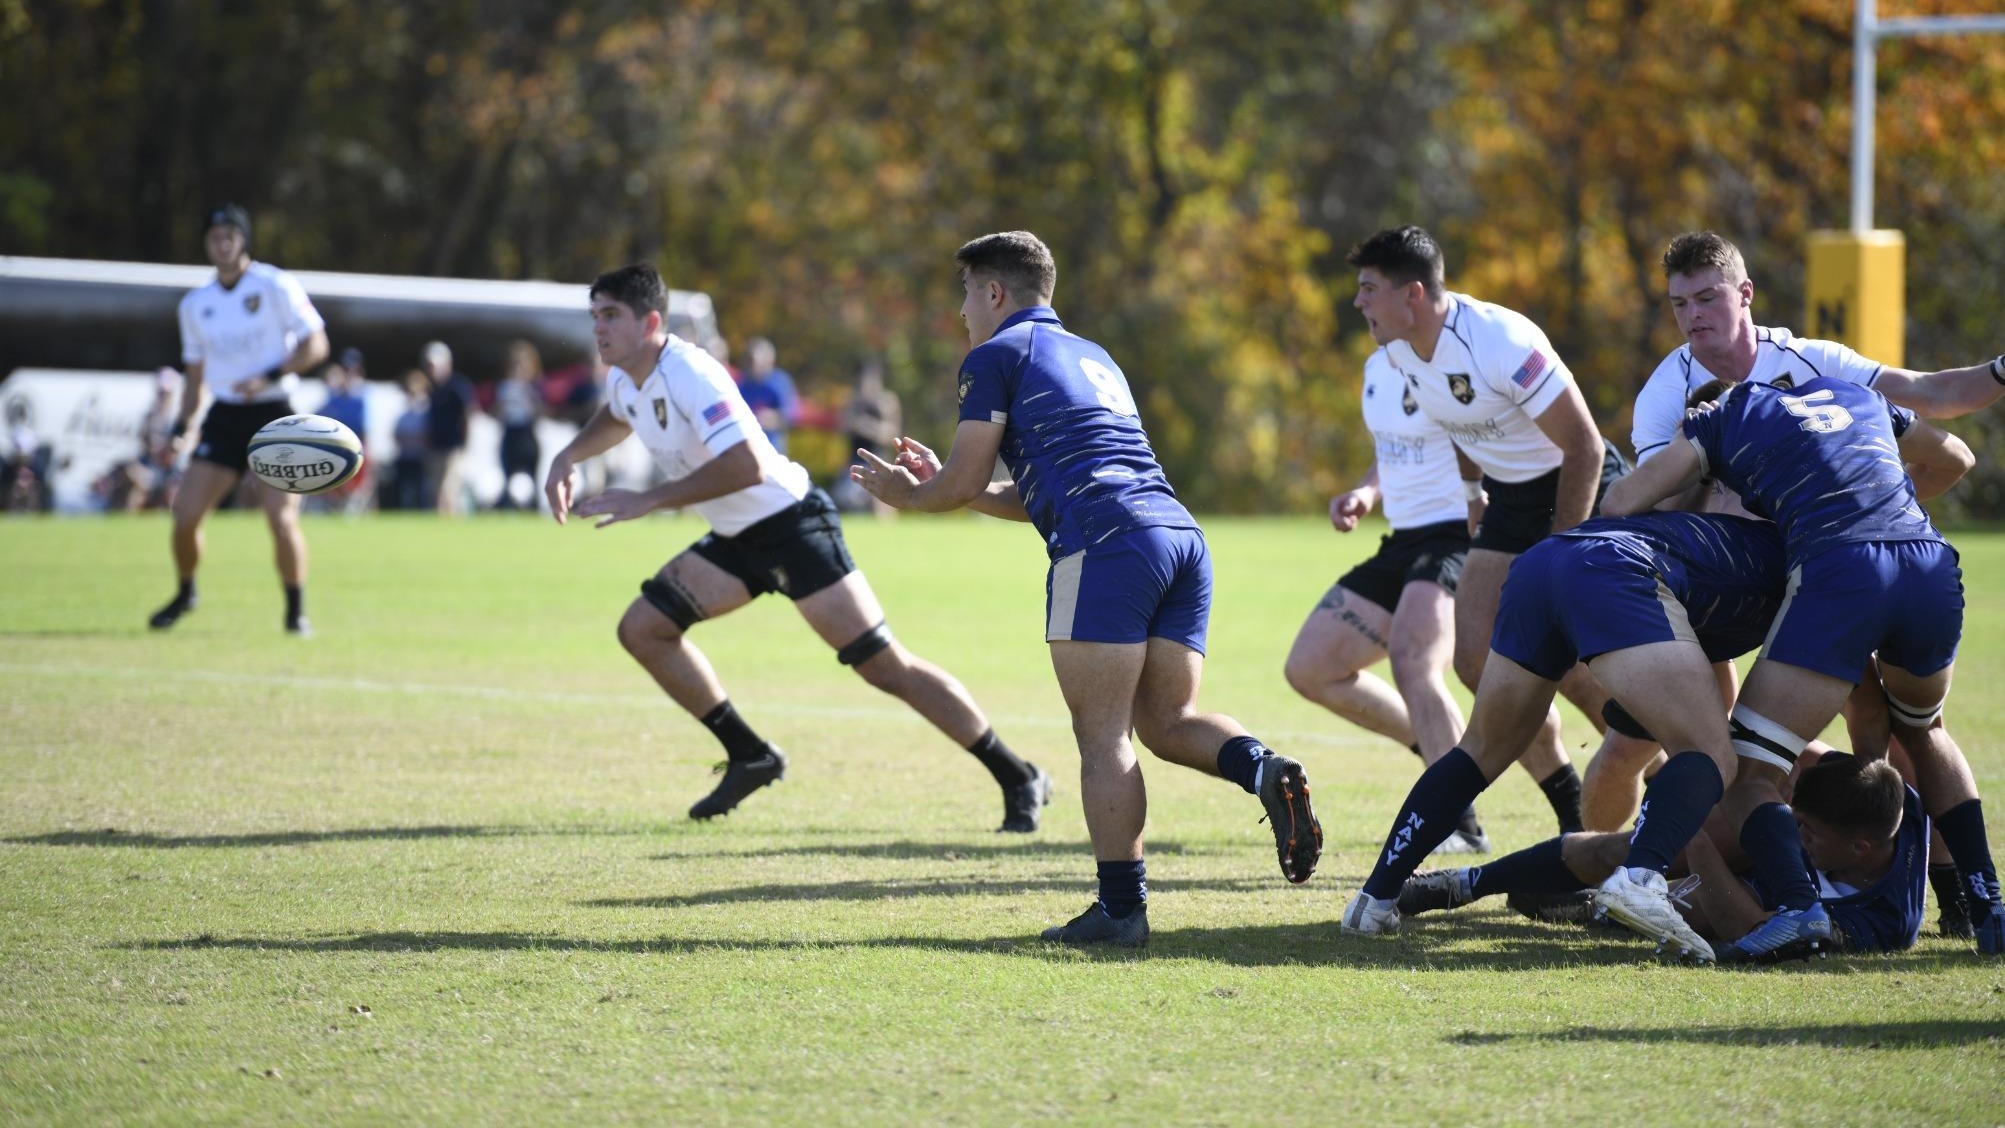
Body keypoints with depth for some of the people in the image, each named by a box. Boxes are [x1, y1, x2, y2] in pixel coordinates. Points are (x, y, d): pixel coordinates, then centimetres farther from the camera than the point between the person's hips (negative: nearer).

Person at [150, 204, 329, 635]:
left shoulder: (276, 286, -5)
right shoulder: (196, 304, 10)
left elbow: (316, 345, -7)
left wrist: (269, 377, -19)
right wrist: (181, 428, 7)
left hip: (274, 416, -4)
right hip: (224, 417, 4)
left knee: (282, 518, -16)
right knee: (186, 513, -5)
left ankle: (297, 610, 3)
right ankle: (184, 594, 21)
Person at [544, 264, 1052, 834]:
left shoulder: (689, 375, -24)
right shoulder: (624, 381, 5)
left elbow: (746, 466, -34)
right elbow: (614, 418, 32)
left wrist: (647, 501, -30)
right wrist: (568, 456, 13)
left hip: (791, 524, -9)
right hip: (736, 537, 9)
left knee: (885, 665, -13)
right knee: (642, 629, 3)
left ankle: (1018, 780, -6)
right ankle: (750, 757, 14)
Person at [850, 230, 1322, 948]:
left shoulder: (995, 356, 8)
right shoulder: (1092, 357, 32)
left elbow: (963, 484, 7)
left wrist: (909, 494, 28)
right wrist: (940, 481, 42)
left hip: (1105, 547, -8)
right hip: (1182, 536, 8)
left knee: (1103, 739, -4)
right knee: (1167, 722, 11)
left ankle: (1122, 908, -7)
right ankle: (1266, 771, -17)